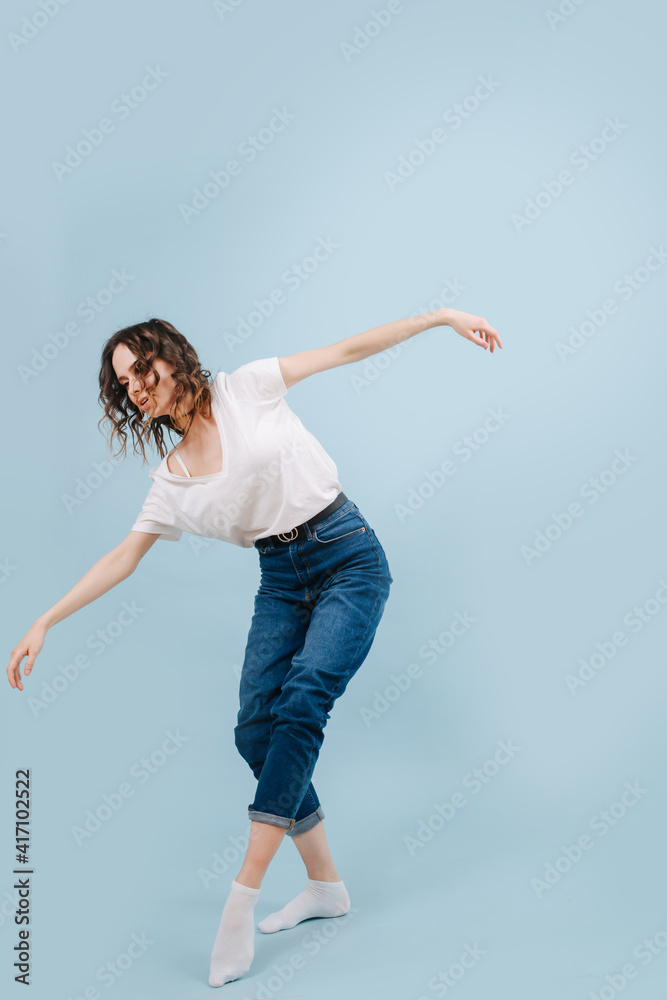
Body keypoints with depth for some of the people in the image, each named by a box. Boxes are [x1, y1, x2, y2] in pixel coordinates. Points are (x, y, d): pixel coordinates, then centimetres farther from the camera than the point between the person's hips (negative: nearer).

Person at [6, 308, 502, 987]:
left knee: (303, 694, -23)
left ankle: (244, 893, -18)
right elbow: (123, 558, 13)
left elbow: (348, 349, -1)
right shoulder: (171, 479, 8)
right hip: (281, 581, 5)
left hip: (348, 557, -5)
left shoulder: (246, 389, -2)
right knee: (255, 728, -6)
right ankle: (323, 885, 11)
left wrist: (440, 316, -4)